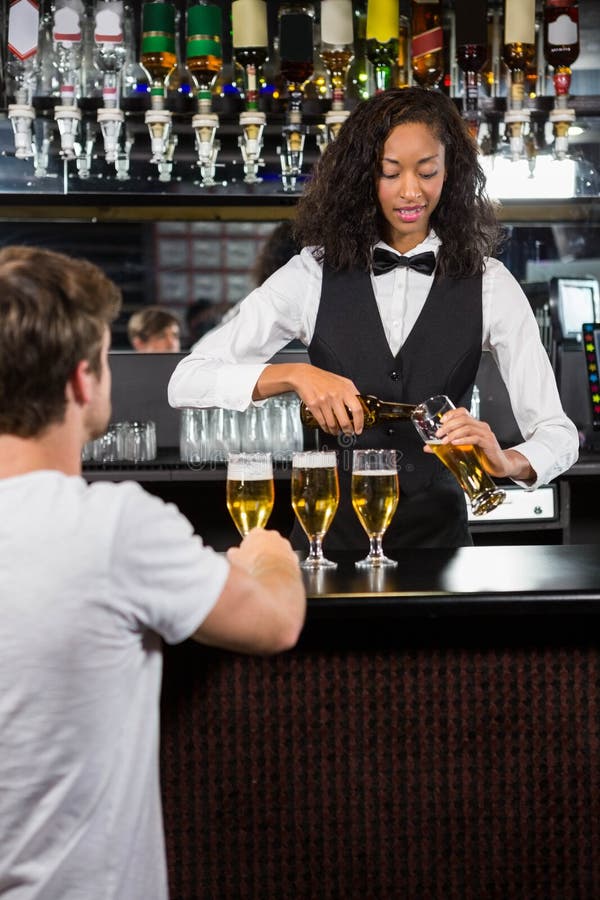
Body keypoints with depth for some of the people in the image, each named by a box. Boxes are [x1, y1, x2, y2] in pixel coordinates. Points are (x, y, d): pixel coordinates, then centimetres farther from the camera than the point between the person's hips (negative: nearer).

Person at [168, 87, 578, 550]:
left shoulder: (487, 283, 3)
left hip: (439, 537, 0)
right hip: (334, 536, 0)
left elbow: (558, 433, 0)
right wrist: (295, 375, -19)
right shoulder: (314, 276, 2)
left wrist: (506, 462, -22)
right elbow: (187, 382, -4)